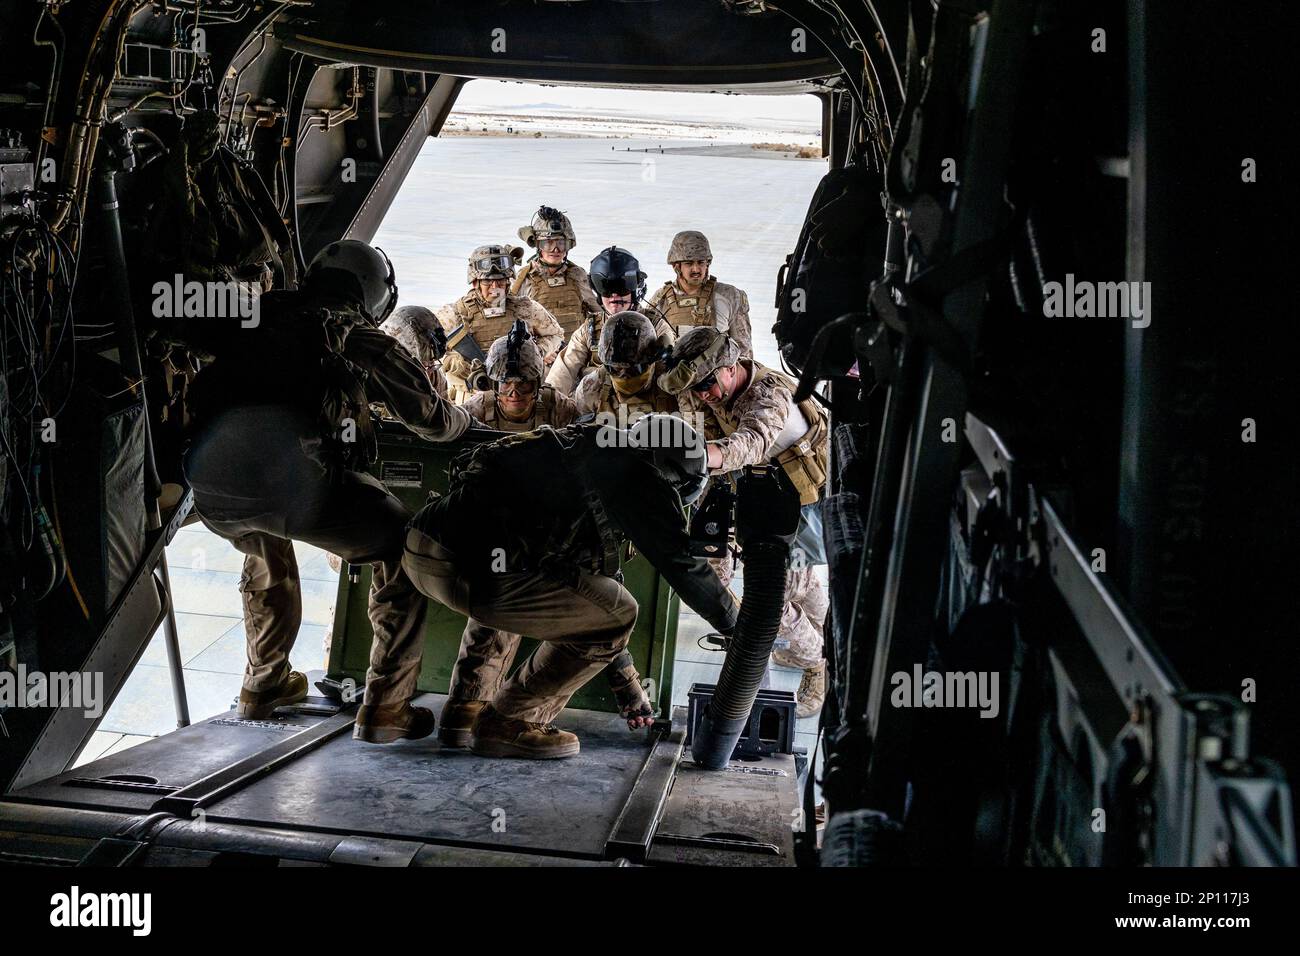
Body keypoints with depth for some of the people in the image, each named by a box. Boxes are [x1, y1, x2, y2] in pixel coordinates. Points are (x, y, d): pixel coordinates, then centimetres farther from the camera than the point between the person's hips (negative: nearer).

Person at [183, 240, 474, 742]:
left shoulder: (260, 315, 26)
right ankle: (385, 709, 15)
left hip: (208, 482, 5)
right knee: (401, 553, 18)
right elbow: (432, 419, 23)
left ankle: (264, 684, 49)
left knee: (264, 547, 39)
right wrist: (462, 415, 48)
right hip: (293, 481, -5)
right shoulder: (361, 339, 17)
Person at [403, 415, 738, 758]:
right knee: (617, 614, -1)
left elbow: (599, 580, 33)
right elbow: (681, 562, -3)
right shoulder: (635, 471, -1)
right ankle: (504, 722, 7)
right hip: (467, 563, -10)